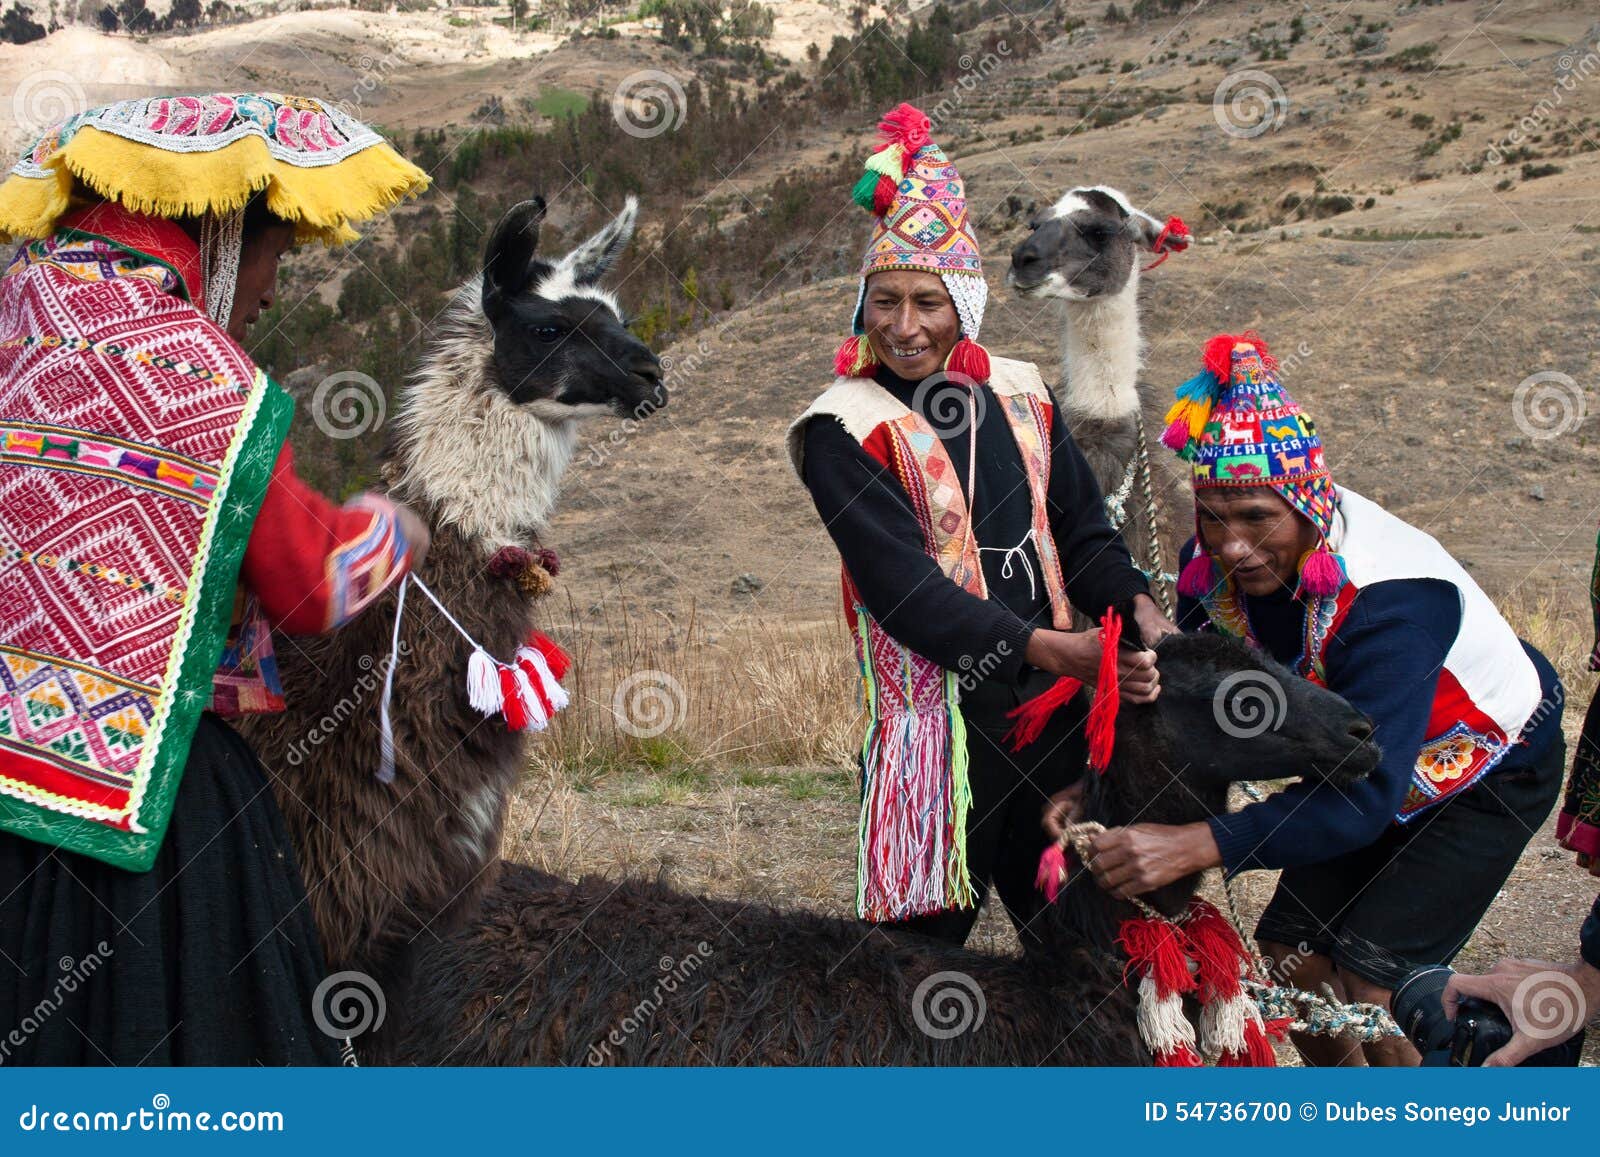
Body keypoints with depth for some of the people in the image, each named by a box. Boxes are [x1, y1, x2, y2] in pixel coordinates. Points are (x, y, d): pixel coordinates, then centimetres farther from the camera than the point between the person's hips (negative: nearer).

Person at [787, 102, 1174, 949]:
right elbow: (906, 588, -18)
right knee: (926, 932, 1)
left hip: (1051, 702, 6)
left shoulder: (1018, 394, 7)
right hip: (937, 713, -5)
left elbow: (1081, 527, 10)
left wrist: (1138, 607, -11)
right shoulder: (846, 428, -10)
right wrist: (1054, 648, -25)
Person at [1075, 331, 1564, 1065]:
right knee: (1292, 949, 4)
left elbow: (1365, 794, -46)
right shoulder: (1215, 563, -20)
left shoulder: (1389, 597, -41)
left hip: (1492, 765, -7)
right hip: (1365, 758, 7)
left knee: (1373, 978, -15)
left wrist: (1196, 845, -56)